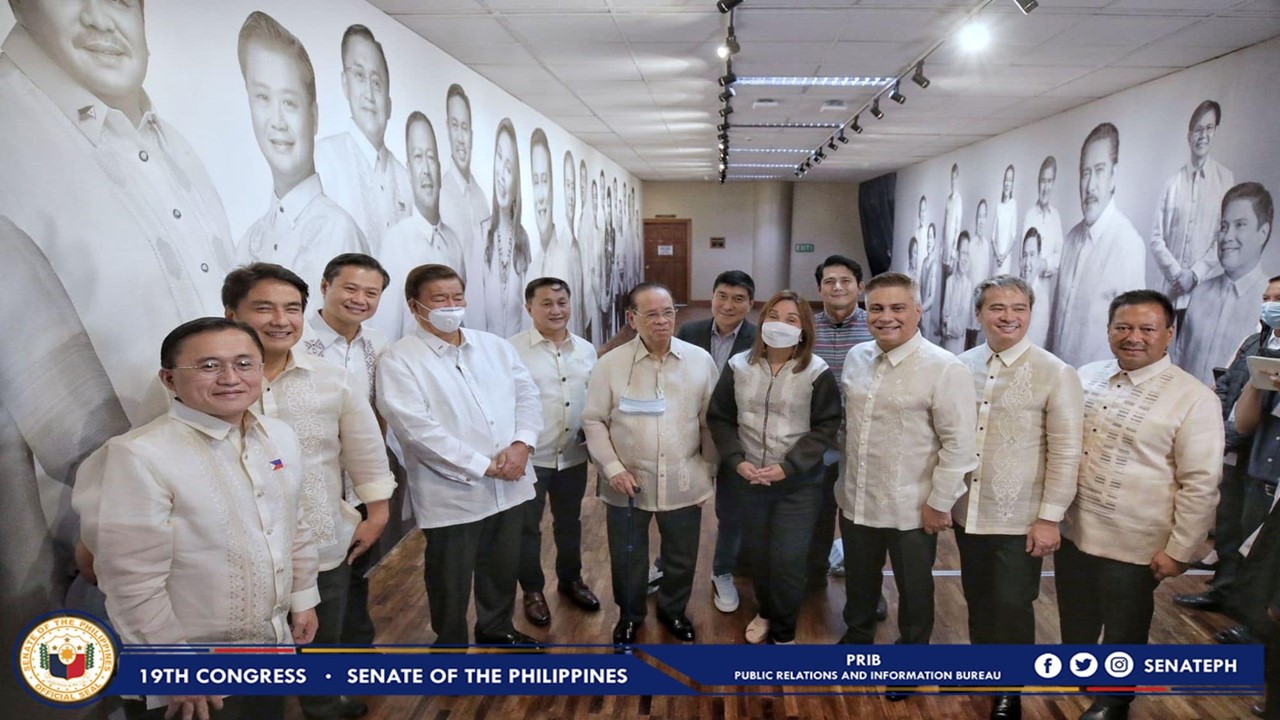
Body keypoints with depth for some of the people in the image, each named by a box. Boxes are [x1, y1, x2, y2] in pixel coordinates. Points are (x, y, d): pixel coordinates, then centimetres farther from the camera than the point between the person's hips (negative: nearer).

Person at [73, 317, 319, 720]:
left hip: (274, 642, 7)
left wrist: (303, 599, 14)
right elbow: (133, 584, -21)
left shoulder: (280, 437, -1)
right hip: (192, 668, -6)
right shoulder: (137, 457, -23)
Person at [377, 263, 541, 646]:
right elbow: (417, 427, -20)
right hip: (452, 494, -5)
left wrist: (522, 444, -13)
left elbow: (527, 394, 6)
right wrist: (484, 466, -19)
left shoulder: (494, 345, 7)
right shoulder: (399, 360, -11)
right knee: (451, 583, 12)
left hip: (510, 486, 6)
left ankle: (497, 629, 47)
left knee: (504, 569, 22)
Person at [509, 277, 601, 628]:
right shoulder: (511, 349, -14)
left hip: (573, 456, 4)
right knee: (527, 527, 13)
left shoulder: (585, 350, 3)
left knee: (569, 522, 21)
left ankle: (571, 579, 43)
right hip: (529, 458, -4)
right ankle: (532, 591, 34)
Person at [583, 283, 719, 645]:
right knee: (627, 558, 15)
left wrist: (709, 466, 7)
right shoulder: (610, 364, -8)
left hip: (683, 482, 2)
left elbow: (710, 420, 4)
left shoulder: (700, 360, -3)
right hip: (628, 483, -1)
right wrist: (612, 467, -12)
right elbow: (594, 421, -4)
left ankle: (673, 611, 45)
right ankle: (629, 616, 41)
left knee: (682, 557, 18)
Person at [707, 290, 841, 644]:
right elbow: (719, 418, 3)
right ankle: (765, 612, 43)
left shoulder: (817, 373, -9)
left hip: (798, 484, -3)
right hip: (748, 479, 3)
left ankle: (783, 633, 22)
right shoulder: (739, 366, -1)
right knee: (757, 553, 16)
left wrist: (787, 467, -16)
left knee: (788, 559, -2)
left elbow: (826, 427, -9)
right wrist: (736, 460, -10)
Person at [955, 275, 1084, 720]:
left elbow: (1066, 453, -10)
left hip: (1019, 519, -4)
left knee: (1011, 607, 8)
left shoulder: (1056, 374, -11)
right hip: (967, 512, 4)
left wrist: (1049, 518, -11)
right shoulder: (963, 366, 1)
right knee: (978, 600, 19)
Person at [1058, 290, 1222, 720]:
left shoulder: (1193, 399, -14)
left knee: (1123, 630, 16)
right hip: (1071, 529, 5)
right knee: (1076, 616, 22)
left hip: (1132, 543, -4)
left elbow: (1200, 483, -13)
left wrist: (1179, 551, -11)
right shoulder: (1085, 377, 1)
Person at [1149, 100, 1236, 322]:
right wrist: (1176, 273, -8)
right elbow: (1155, 238, 3)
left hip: (1207, 291, -1)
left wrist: (1195, 274, -10)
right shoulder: (1174, 182, 4)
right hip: (1173, 291, 1)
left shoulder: (1226, 179, 1)